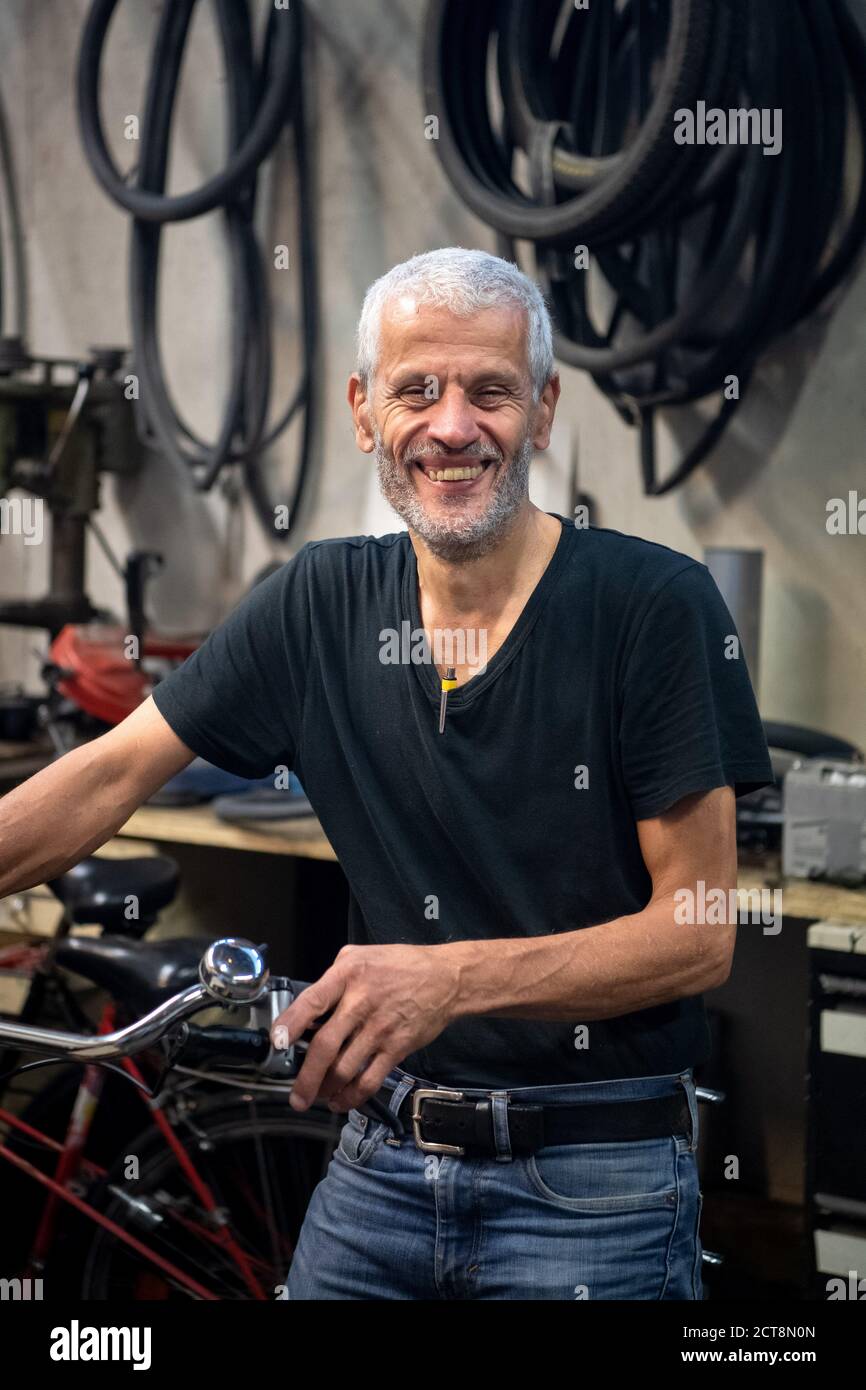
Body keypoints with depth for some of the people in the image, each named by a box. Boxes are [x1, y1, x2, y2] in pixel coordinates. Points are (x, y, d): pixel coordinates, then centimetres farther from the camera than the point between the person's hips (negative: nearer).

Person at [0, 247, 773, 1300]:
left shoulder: (654, 604, -11)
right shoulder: (320, 602, 3)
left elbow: (700, 931, -13)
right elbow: (112, 778, 6)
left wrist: (452, 978, -25)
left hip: (594, 1185, -4)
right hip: (378, 1161, 4)